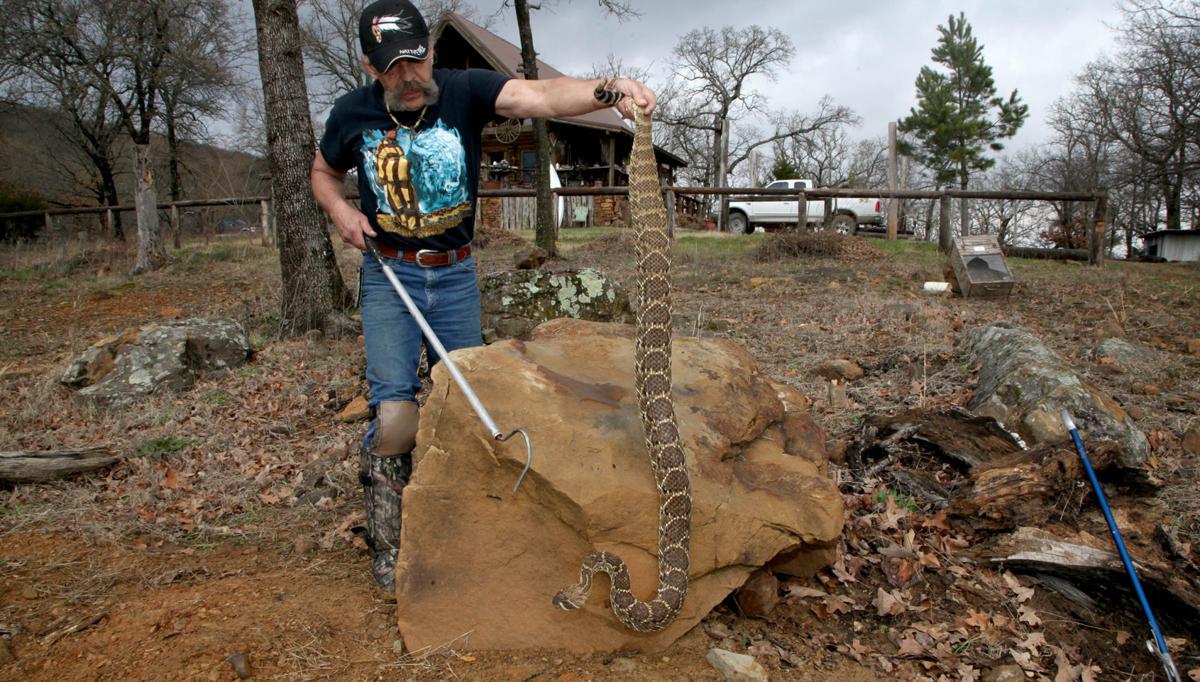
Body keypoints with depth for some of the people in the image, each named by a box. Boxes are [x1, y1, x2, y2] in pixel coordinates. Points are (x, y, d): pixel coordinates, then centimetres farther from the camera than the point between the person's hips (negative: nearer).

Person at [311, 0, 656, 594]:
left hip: (456, 275, 1)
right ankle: (386, 548, 8)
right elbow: (323, 173, 14)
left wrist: (608, 90, -50)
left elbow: (537, 96, -32)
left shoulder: (464, 91, -12)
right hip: (389, 277, -1)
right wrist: (340, 210, -8)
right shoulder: (353, 113, -6)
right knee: (395, 414, -10)